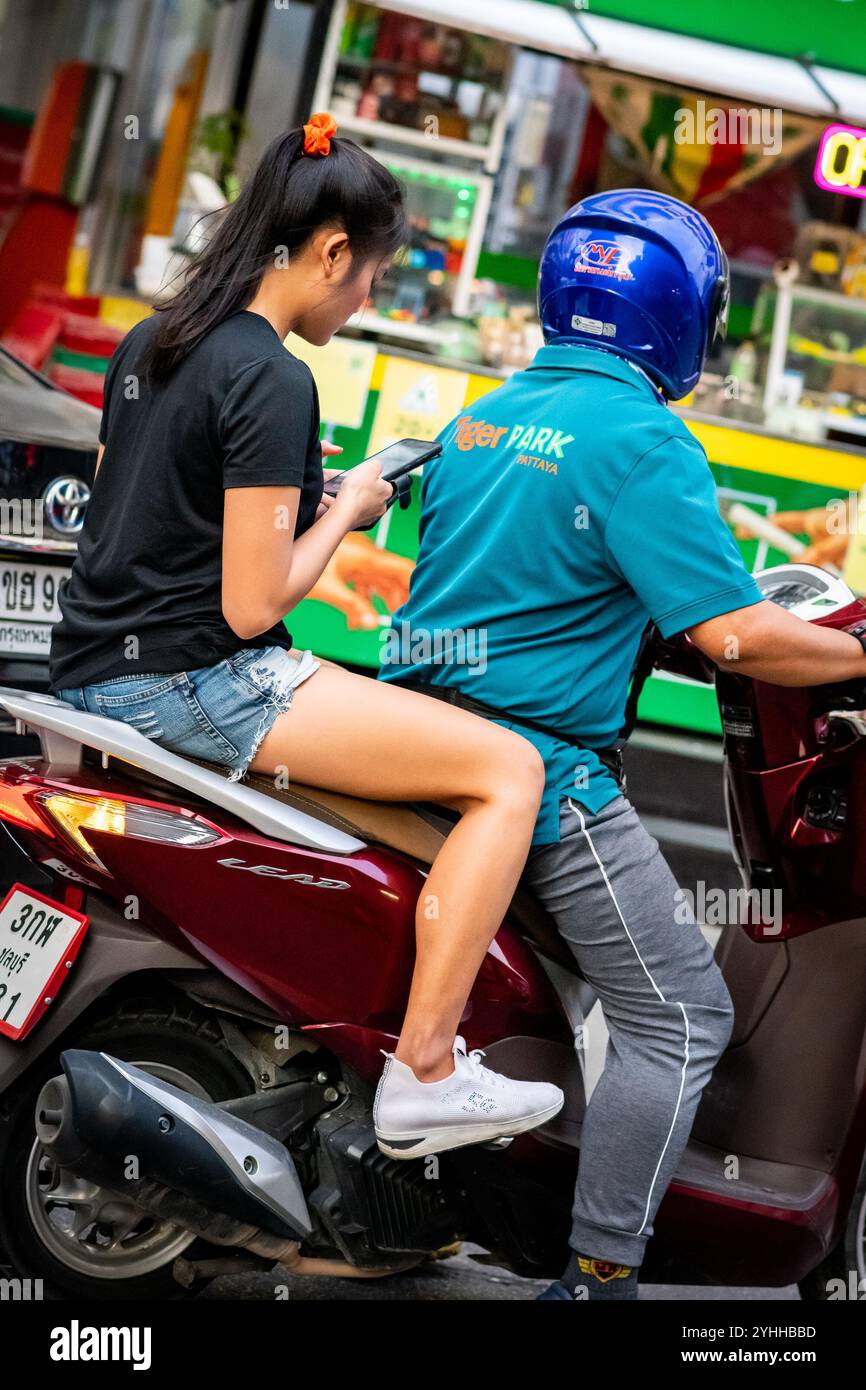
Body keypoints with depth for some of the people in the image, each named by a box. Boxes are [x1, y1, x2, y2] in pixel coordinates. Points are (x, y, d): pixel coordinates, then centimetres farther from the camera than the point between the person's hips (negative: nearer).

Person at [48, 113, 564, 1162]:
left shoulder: (145, 344, 11)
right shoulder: (272, 381, -16)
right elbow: (250, 607, -19)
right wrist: (345, 513, -2)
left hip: (95, 670, 10)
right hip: (193, 680, -10)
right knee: (509, 771, -10)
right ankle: (421, 1079, -9)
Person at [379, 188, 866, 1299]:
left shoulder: (479, 418, 13)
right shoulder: (643, 439, -13)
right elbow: (733, 634, -17)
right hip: (538, 769, -9)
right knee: (679, 1020, -1)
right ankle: (595, 1276, -1)